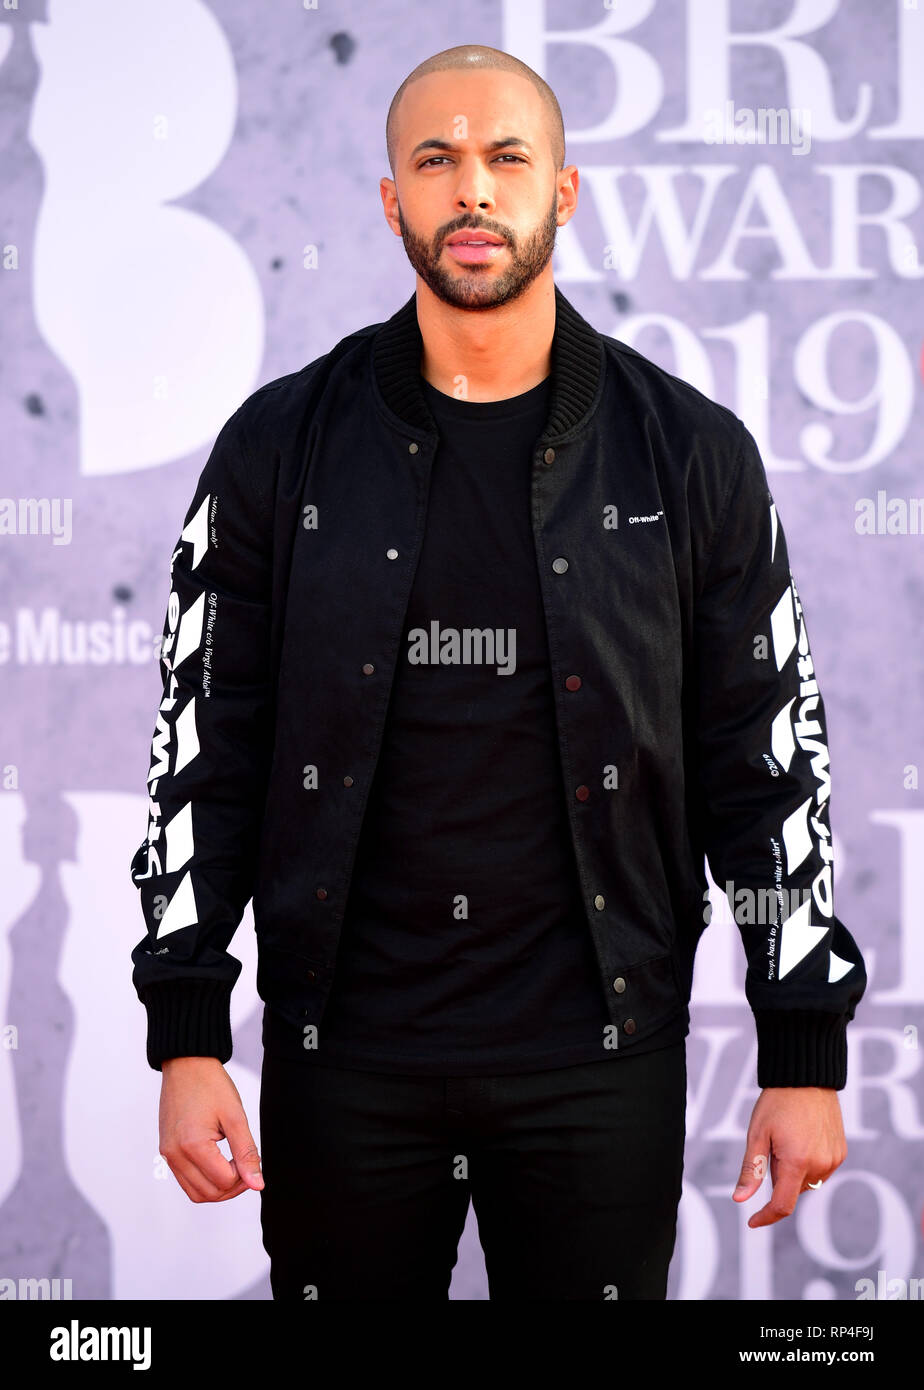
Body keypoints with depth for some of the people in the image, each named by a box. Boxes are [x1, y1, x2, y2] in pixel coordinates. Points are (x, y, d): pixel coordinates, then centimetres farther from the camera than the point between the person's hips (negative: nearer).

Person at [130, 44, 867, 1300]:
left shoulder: (690, 455, 1)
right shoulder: (281, 449, 2)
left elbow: (770, 760, 3)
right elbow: (207, 749, 3)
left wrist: (806, 1056, 0)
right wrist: (187, 1044, -2)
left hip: (599, 1057, 0)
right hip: (342, 1052, 1)